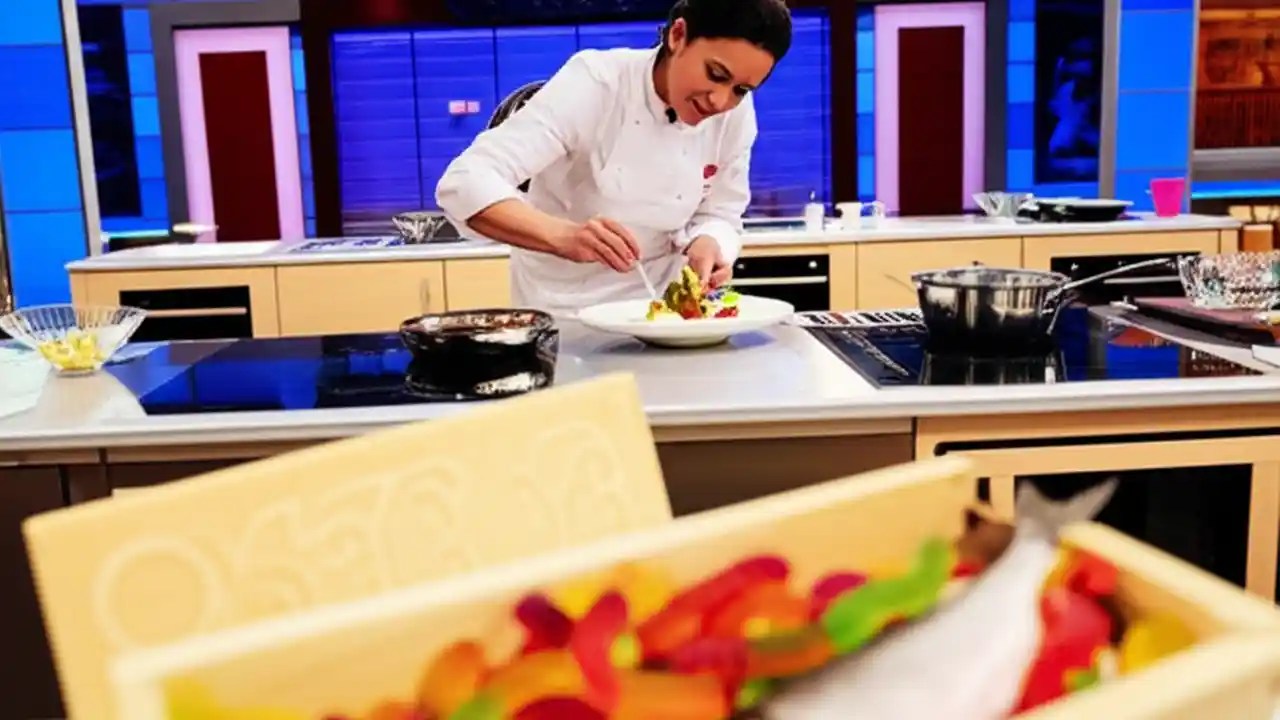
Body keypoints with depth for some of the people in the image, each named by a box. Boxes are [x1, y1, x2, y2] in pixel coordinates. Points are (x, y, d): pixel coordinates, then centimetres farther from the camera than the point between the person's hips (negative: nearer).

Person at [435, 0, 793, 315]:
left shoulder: (735, 115, -10)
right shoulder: (595, 83, -21)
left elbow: (718, 215, 0)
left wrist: (706, 247, -23)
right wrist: (565, 237, -45)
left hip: (654, 304, 1)